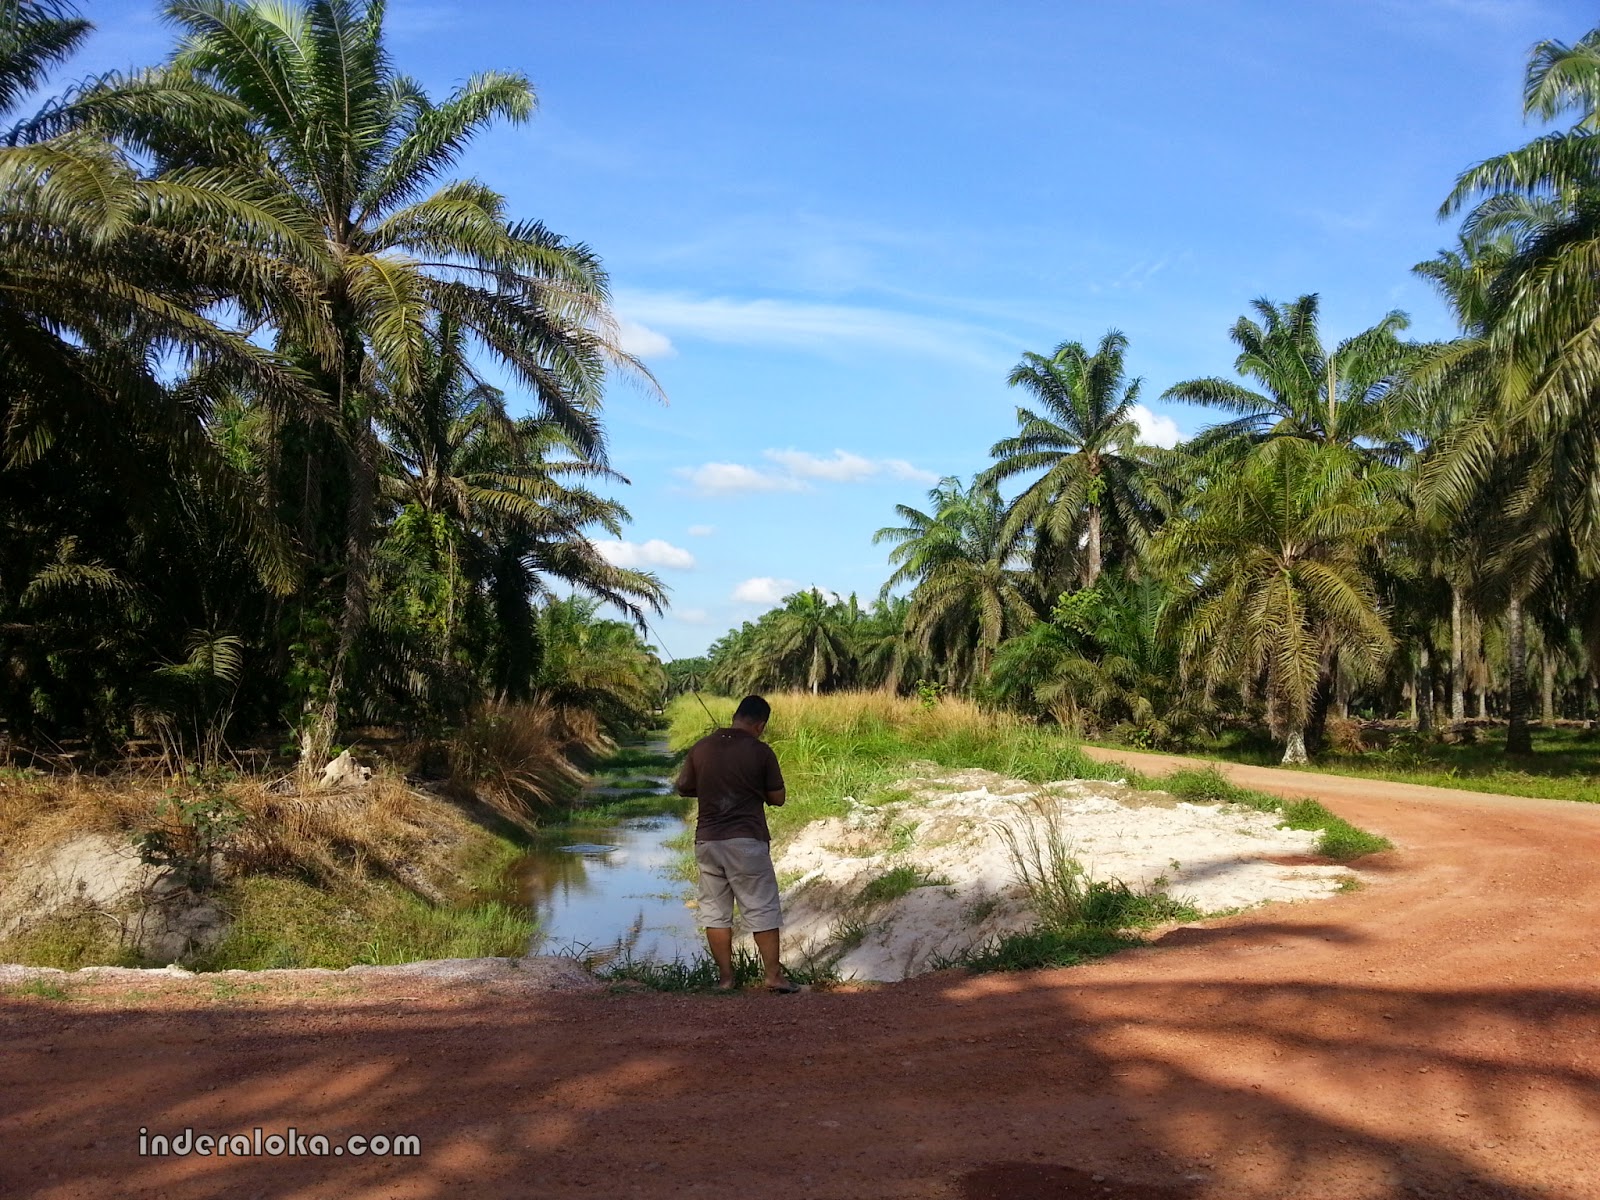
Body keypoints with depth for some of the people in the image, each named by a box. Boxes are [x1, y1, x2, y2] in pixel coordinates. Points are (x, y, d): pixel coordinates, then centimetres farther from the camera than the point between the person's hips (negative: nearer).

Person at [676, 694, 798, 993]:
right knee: (761, 909, 6)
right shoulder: (760, 752, -9)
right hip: (747, 841, -3)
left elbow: (683, 788, 12)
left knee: (715, 911, 11)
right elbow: (777, 798, -1)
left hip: (707, 841, 3)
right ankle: (774, 976, 7)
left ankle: (726, 977, 14)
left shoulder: (700, 748, 1)